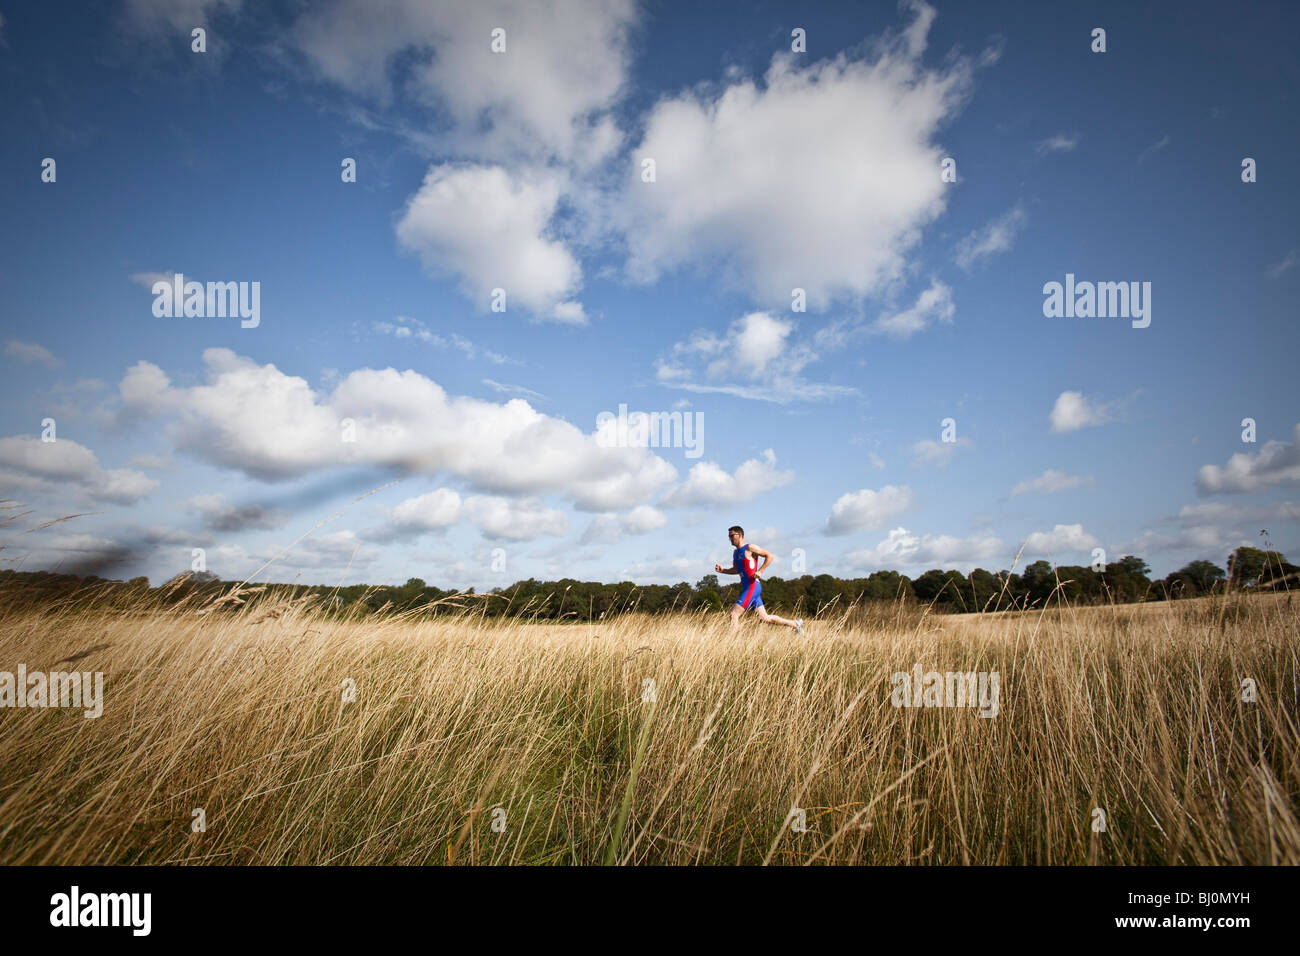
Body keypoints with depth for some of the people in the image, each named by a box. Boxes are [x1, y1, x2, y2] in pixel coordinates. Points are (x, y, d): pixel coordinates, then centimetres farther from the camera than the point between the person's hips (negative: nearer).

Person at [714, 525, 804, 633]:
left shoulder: (749, 548, -8)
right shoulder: (735, 552, 17)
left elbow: (769, 556, -9)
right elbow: (736, 570, 29)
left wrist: (760, 571, -17)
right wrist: (723, 570, 12)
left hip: (752, 587, -9)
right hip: (746, 587, 9)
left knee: (734, 614, -15)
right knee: (764, 618, 12)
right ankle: (795, 624, 25)